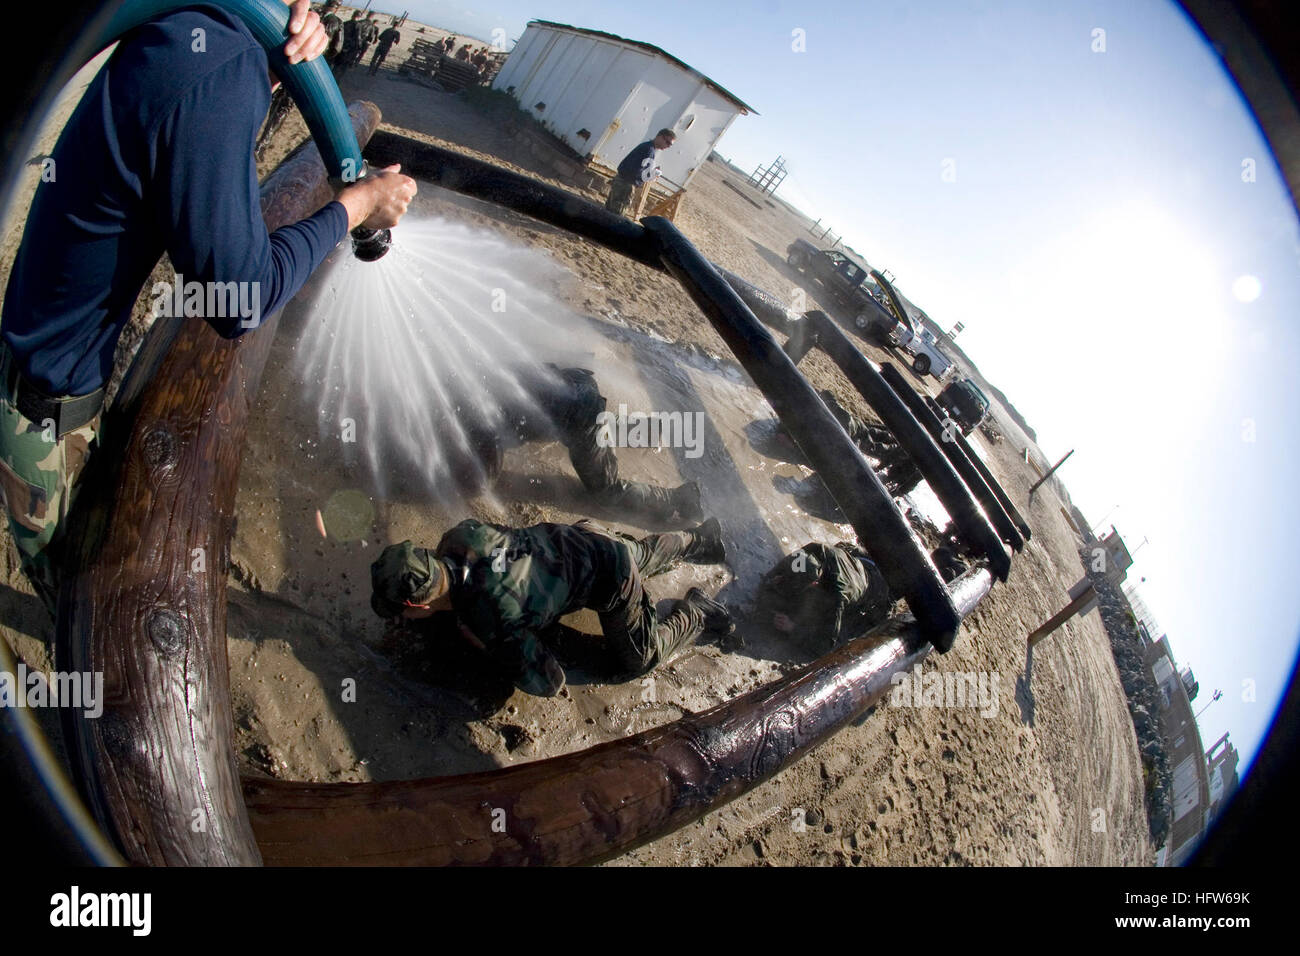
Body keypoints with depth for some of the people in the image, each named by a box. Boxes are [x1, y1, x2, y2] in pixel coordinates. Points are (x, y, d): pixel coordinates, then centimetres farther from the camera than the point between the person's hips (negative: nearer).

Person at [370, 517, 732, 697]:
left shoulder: (489, 621, -37)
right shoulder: (458, 537, -18)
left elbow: (548, 683, -26)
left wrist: (490, 649, -13)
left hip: (612, 581, -7)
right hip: (586, 536, 7)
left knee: (636, 663, 11)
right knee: (648, 555, 36)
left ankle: (694, 614, 25)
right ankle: (701, 538, 56)